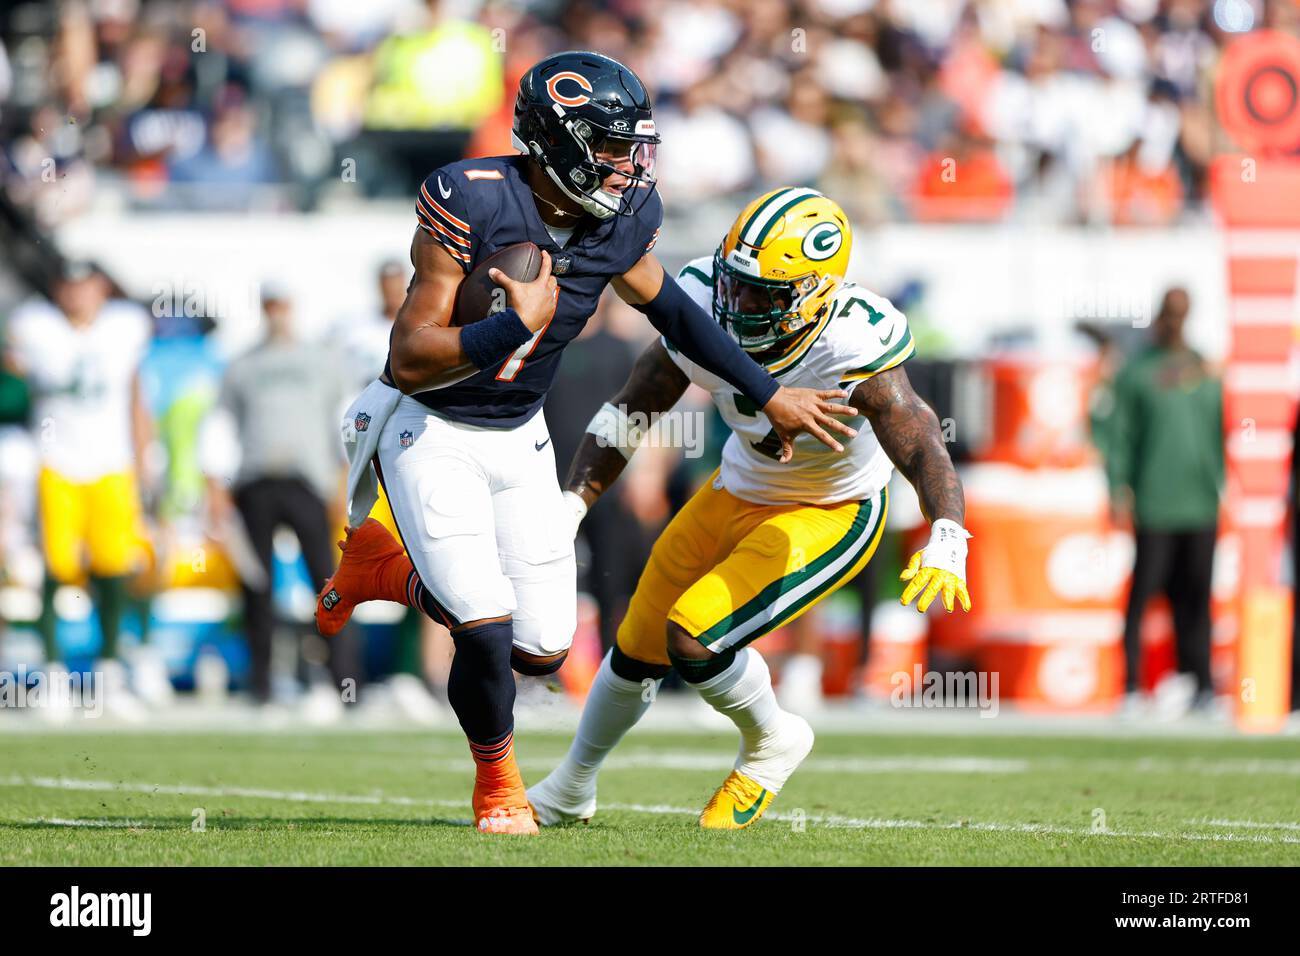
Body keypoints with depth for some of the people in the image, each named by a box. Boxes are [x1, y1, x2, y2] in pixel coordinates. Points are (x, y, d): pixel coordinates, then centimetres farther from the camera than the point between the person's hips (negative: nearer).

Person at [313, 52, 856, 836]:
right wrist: (520, 324, -38)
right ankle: (498, 784, 14)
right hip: (432, 434, -6)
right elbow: (411, 361, -27)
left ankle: (386, 569, 29)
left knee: (543, 651, 4)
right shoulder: (471, 203, -26)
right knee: (489, 634, -17)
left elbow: (670, 308, 13)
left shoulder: (621, 220, -8)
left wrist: (770, 395, 18)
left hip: (520, 438, 6)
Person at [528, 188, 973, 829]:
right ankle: (569, 792, 41)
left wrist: (945, 546, -60)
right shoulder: (705, 314, -21)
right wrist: (569, 507, -14)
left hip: (829, 515, -6)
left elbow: (923, 453, -42)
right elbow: (626, 416, -8)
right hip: (738, 491, 6)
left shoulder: (853, 351, -35)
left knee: (693, 639, -22)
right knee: (638, 650, 15)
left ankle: (771, 743, 8)